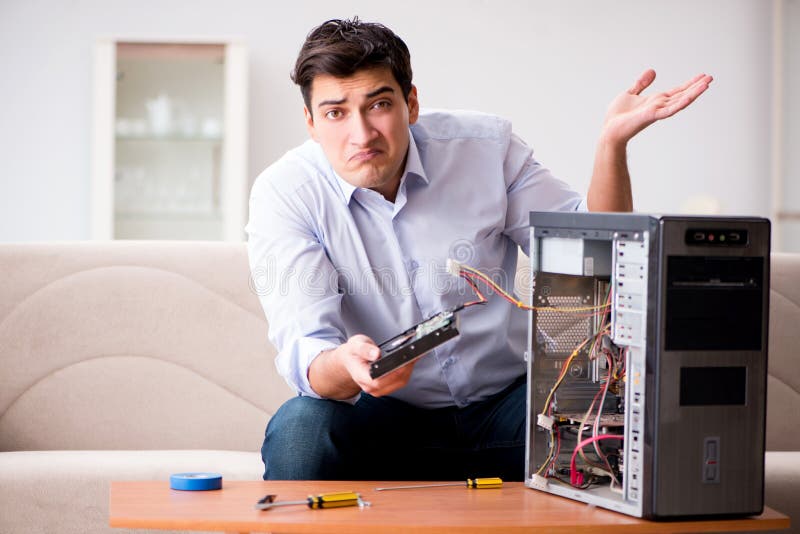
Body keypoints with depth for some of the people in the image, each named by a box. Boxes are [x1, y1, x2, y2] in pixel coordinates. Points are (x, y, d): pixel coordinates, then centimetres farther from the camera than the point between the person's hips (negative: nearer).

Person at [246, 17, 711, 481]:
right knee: (297, 432, -35)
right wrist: (346, 367, -49)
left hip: (503, 402, 2)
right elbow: (303, 353, -24)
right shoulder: (283, 195, -13)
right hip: (380, 416, -1)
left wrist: (613, 142, -17)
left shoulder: (486, 148, -6)